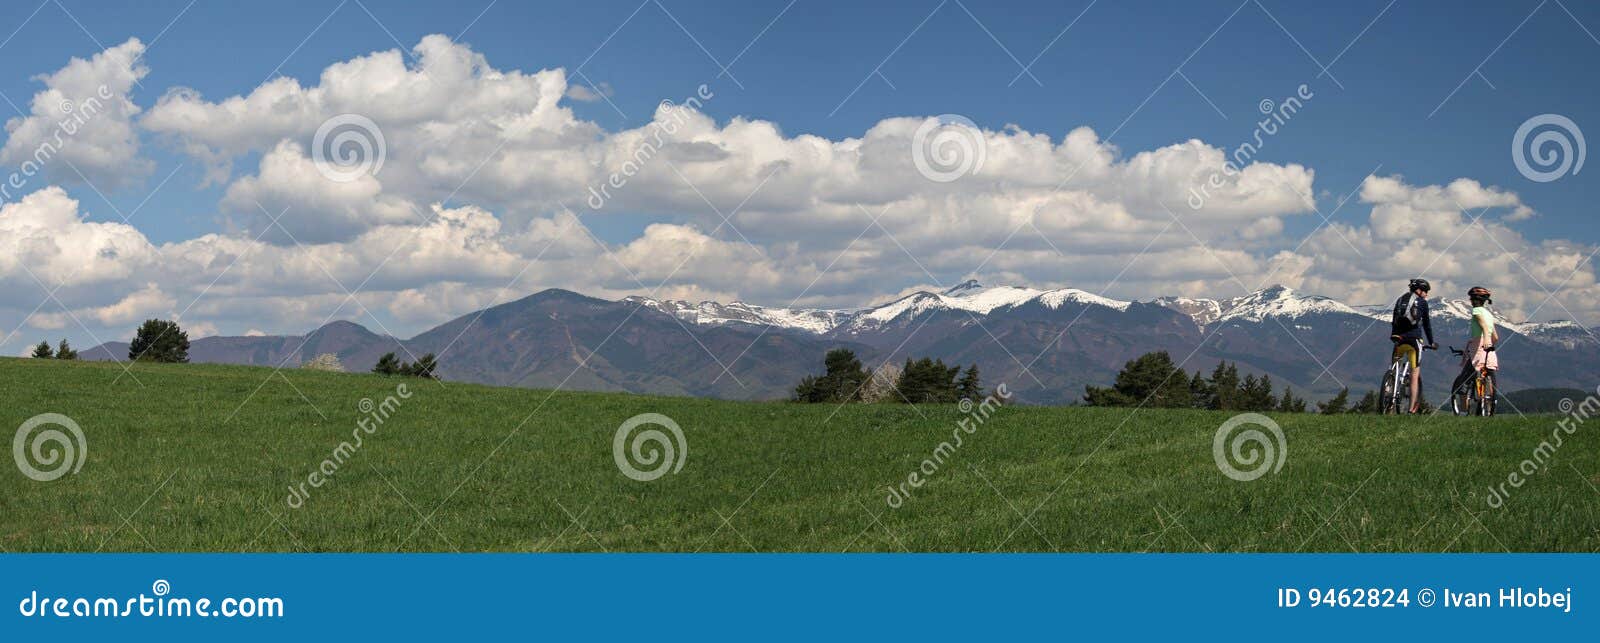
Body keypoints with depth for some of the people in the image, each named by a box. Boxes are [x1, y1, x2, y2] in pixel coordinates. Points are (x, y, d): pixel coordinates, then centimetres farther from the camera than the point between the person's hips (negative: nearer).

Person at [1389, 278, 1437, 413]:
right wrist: (1431, 342, 19)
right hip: (1414, 339, -4)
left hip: (1399, 339, 4)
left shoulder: (1400, 300, 17)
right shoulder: (1421, 302, 5)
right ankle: (1413, 409, -4)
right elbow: (1426, 323, 10)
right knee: (1415, 375, 0)